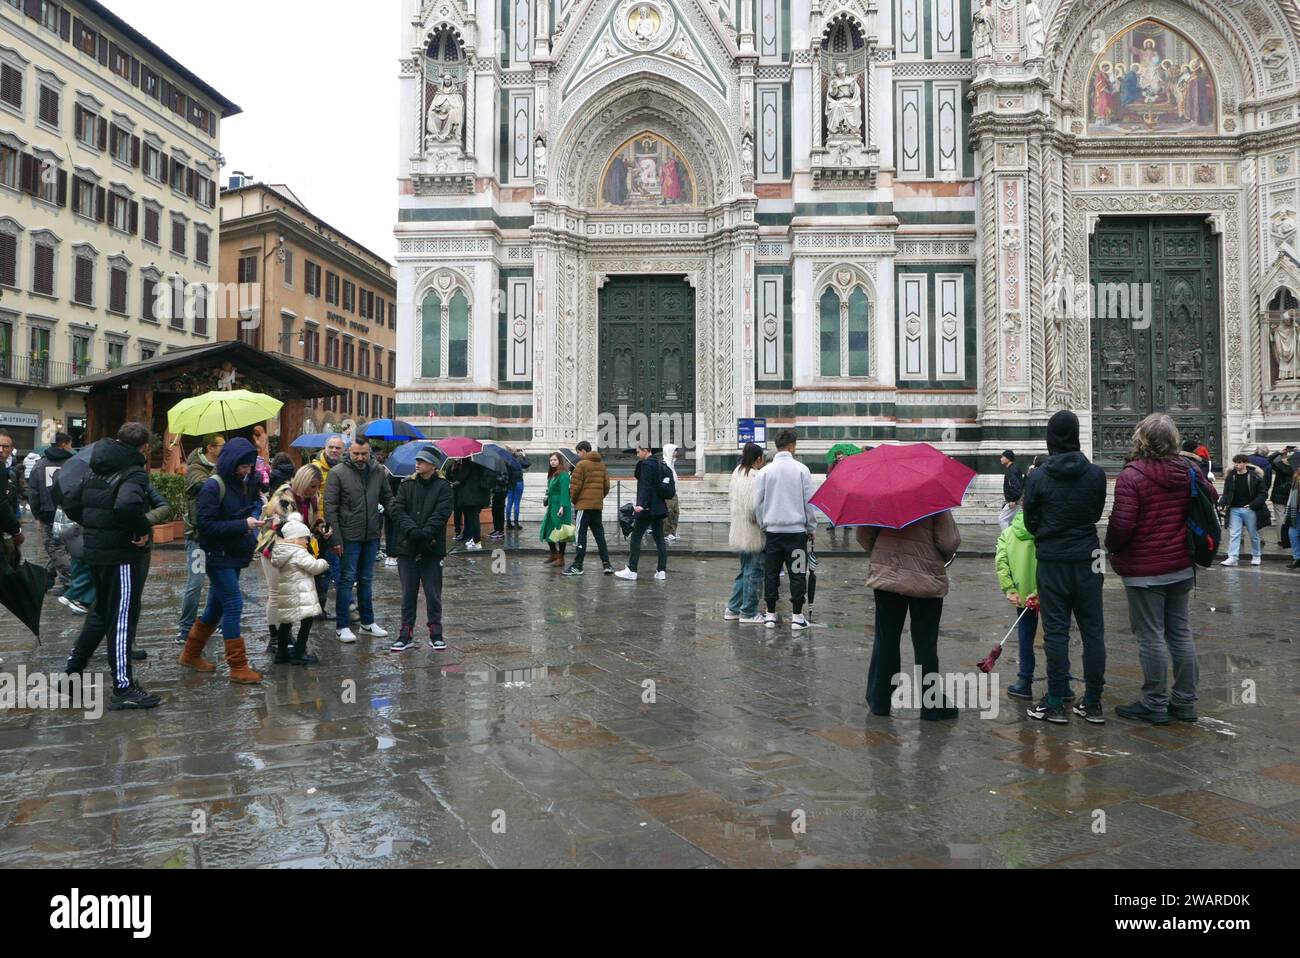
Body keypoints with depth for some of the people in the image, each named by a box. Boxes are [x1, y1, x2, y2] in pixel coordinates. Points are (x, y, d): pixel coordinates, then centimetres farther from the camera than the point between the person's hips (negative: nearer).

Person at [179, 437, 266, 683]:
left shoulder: (244, 483, 8)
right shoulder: (213, 486, -15)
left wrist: (254, 523, -2)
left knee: (216, 606, 16)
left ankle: (191, 654, 32)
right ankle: (238, 666, -3)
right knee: (233, 604, -9)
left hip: (235, 555, 8)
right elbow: (207, 525, -19)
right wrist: (243, 525, -22)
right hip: (218, 556, -8)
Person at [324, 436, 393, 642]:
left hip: (371, 536, 5)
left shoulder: (378, 473, 5)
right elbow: (330, 508, -10)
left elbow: (388, 500, 14)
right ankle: (343, 626, 11)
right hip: (349, 537, -4)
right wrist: (335, 538, -15)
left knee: (366, 579, 14)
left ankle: (367, 623, 24)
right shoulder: (337, 474, -8)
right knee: (347, 580, 2)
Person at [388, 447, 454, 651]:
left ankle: (436, 633, 16)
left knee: (433, 593, 5)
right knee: (408, 593, 9)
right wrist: (412, 530, -19)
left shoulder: (443, 487, -1)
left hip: (432, 547, -2)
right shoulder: (406, 485, 8)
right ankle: (406, 633, 17)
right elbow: (397, 510, -3)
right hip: (406, 547, 3)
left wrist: (425, 533, -23)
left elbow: (441, 514, -11)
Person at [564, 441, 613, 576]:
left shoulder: (581, 465, -9)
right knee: (599, 534, 12)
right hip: (598, 505, 7)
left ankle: (577, 566, -1)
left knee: (581, 535, -3)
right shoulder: (601, 464, 12)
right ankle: (606, 564, 9)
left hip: (584, 505, -6)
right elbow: (606, 485, 12)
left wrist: (574, 500, 3)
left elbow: (575, 486, -12)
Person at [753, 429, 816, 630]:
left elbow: (757, 503, 2)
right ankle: (797, 616, 8)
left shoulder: (765, 471, -1)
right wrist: (811, 527, 9)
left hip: (772, 530, 2)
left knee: (771, 573, 10)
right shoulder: (801, 469, -5)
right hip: (796, 529, -2)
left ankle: (770, 614, 15)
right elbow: (809, 501, -2)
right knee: (797, 573, 6)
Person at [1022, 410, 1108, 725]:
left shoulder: (1037, 477, -9)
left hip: (1052, 560, -2)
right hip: (1087, 558, 2)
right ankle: (1093, 703, 14)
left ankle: (1056, 704, 7)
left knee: (1056, 631, 3)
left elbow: (1030, 522, -1)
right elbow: (1097, 513, 9)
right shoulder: (1096, 474, -3)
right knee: (1093, 630, 9)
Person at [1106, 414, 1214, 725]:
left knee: (1151, 637, 2)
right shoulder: (1188, 471, 2)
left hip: (1144, 570, -6)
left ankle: (1154, 704, 11)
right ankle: (1185, 702, 23)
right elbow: (1211, 497, 21)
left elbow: (1122, 523, -21)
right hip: (1182, 567, 6)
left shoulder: (1131, 475, -18)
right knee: (1180, 633, 14)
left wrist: (1112, 548, -4)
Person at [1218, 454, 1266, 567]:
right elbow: (1226, 493, 7)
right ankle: (1232, 557, -6)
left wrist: (1252, 505, -17)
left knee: (1254, 534, 11)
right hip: (1234, 510, 2)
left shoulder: (1255, 477, -6)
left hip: (1249, 510, -2)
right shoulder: (1230, 477, 4)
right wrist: (1221, 504, -10)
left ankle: (1256, 556, 27)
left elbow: (1262, 493, -5)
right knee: (1233, 534, -4)